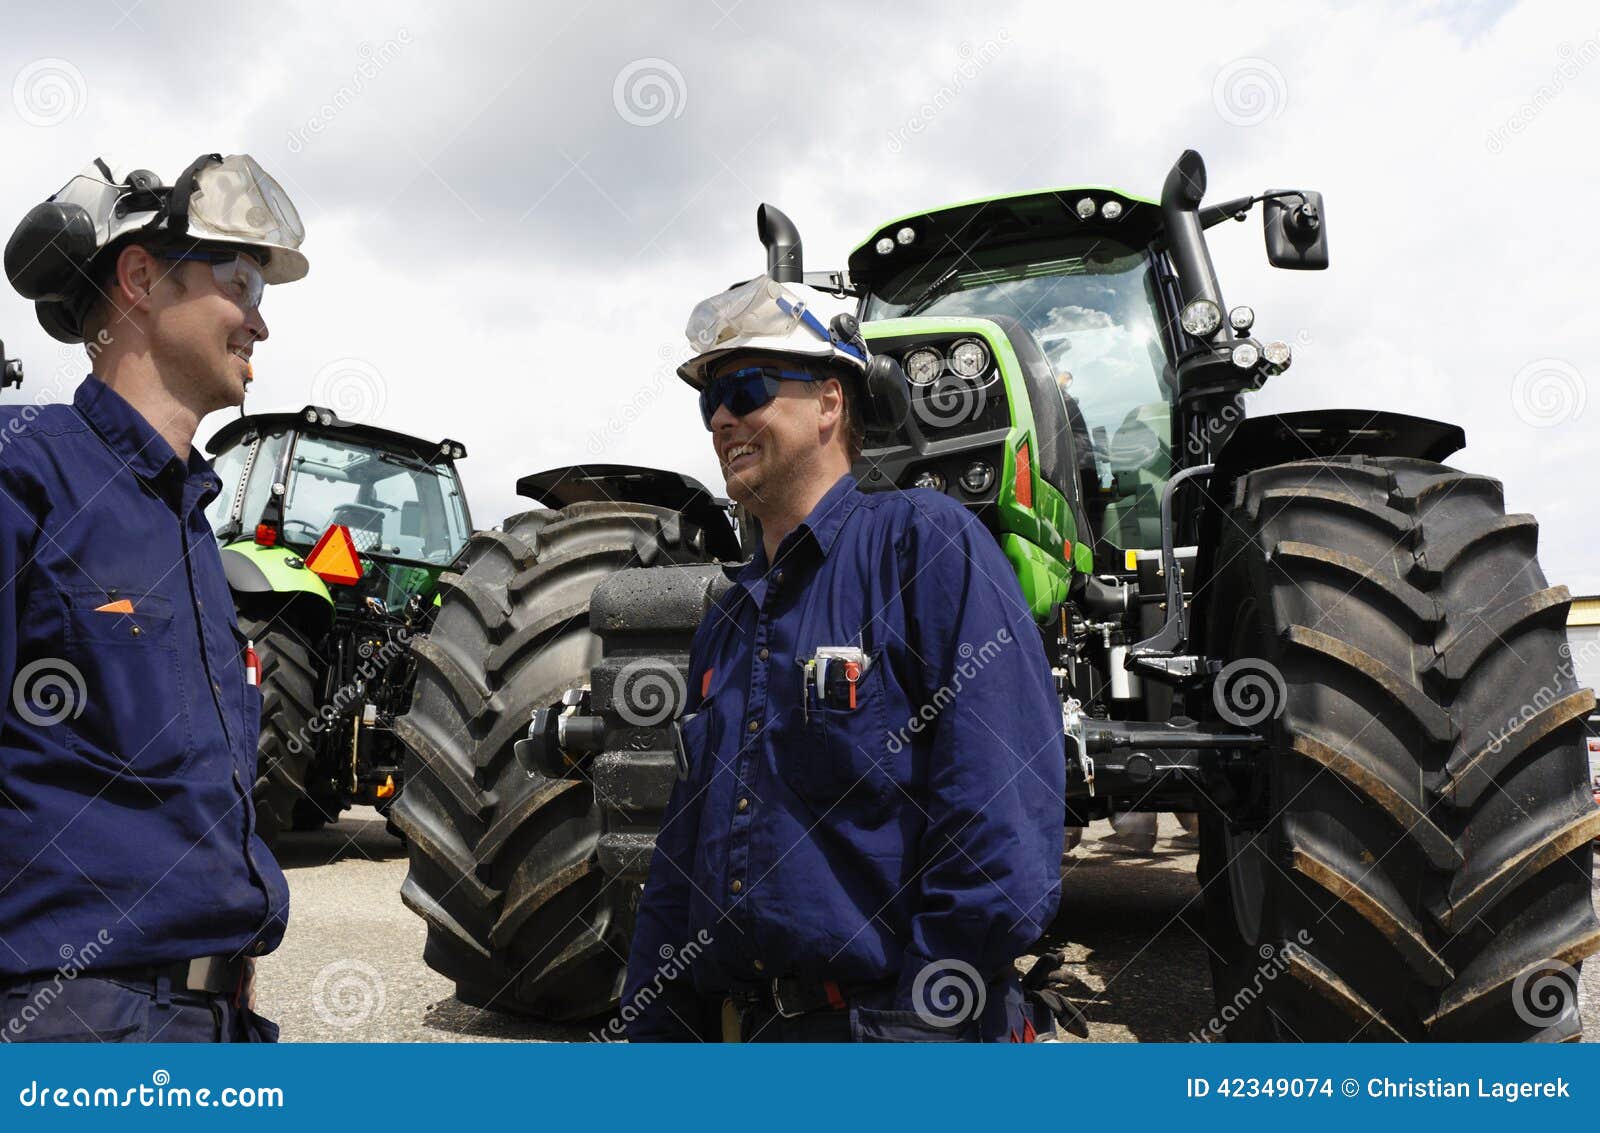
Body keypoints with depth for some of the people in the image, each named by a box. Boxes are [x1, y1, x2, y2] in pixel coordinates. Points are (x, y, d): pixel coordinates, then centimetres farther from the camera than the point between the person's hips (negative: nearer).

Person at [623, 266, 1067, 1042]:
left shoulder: (926, 543, -10)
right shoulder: (725, 626, 12)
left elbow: (1003, 827, -18)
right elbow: (680, 857, 15)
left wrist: (930, 1015, -20)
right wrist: (654, 1030, 10)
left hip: (893, 1017, -7)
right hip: (747, 1026, 7)